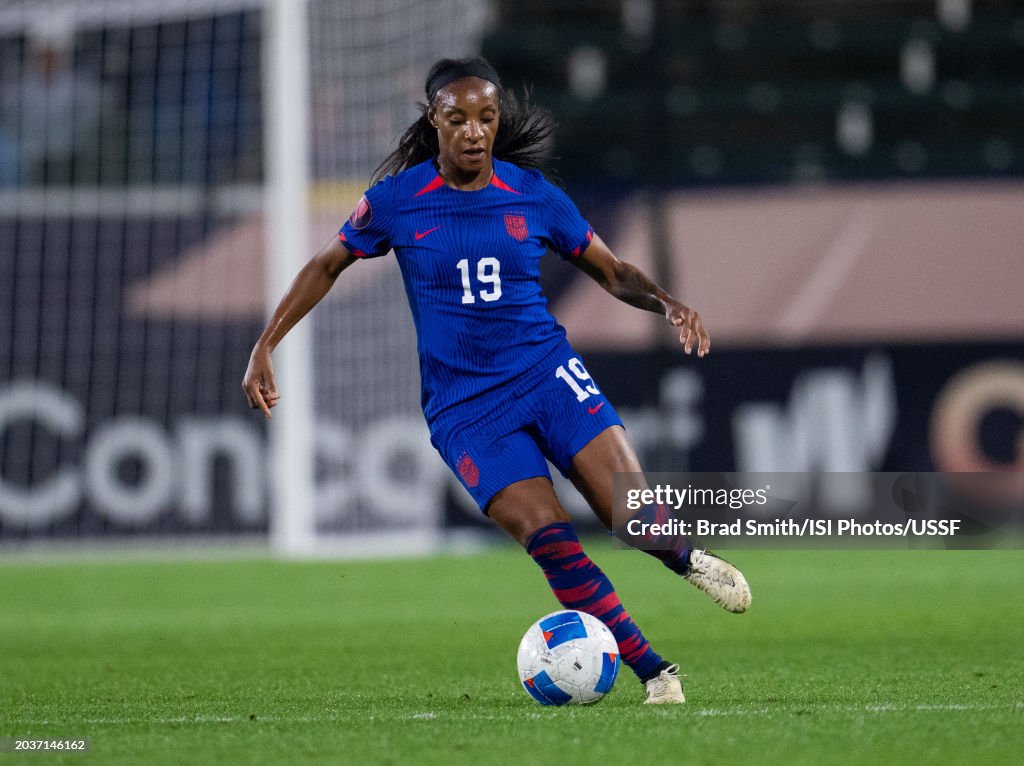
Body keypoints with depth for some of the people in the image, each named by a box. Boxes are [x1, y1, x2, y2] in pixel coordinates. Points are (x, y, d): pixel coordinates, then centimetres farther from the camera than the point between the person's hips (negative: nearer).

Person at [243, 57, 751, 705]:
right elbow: (328, 266, 13)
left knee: (638, 515, -19)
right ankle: (655, 674, -10)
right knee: (549, 540, -20)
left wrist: (667, 303, -8)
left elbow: (612, 273, 11)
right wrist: (265, 347, 7)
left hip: (548, 372, 1)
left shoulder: (533, 194, 2)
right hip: (463, 405, -1)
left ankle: (686, 559, 17)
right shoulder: (397, 199, -1)